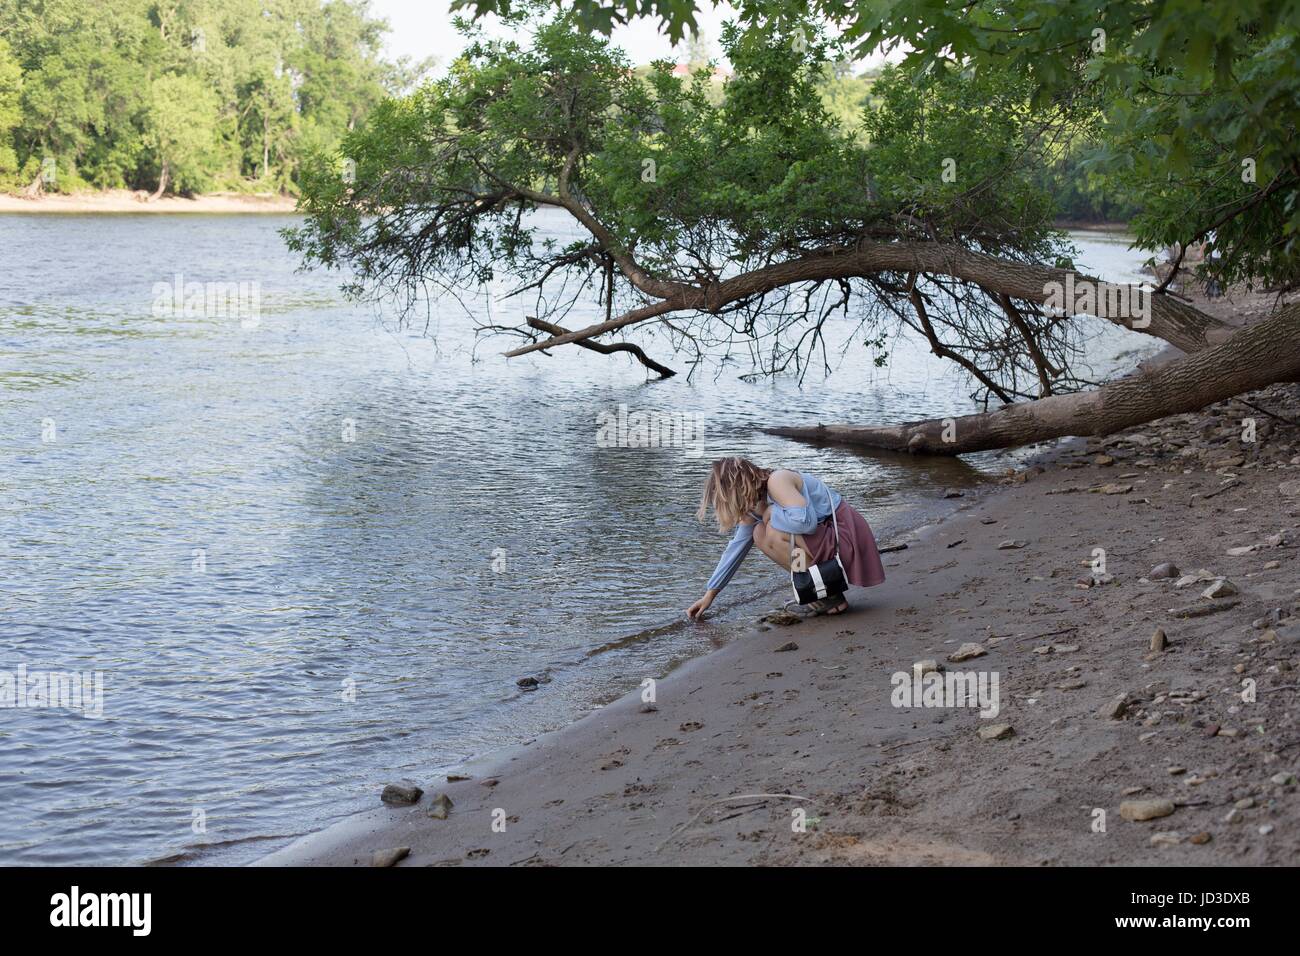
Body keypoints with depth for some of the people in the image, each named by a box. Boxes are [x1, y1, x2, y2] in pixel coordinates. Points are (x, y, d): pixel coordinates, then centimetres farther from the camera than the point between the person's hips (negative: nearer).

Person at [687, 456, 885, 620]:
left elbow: (804, 520, -33)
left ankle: (831, 597, -9)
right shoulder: (755, 502, 9)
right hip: (826, 534, 9)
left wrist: (769, 513, -15)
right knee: (759, 534, 3)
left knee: (774, 534, -23)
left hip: (846, 537, -9)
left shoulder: (777, 481, -19)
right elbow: (736, 547, 15)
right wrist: (710, 594, 15)